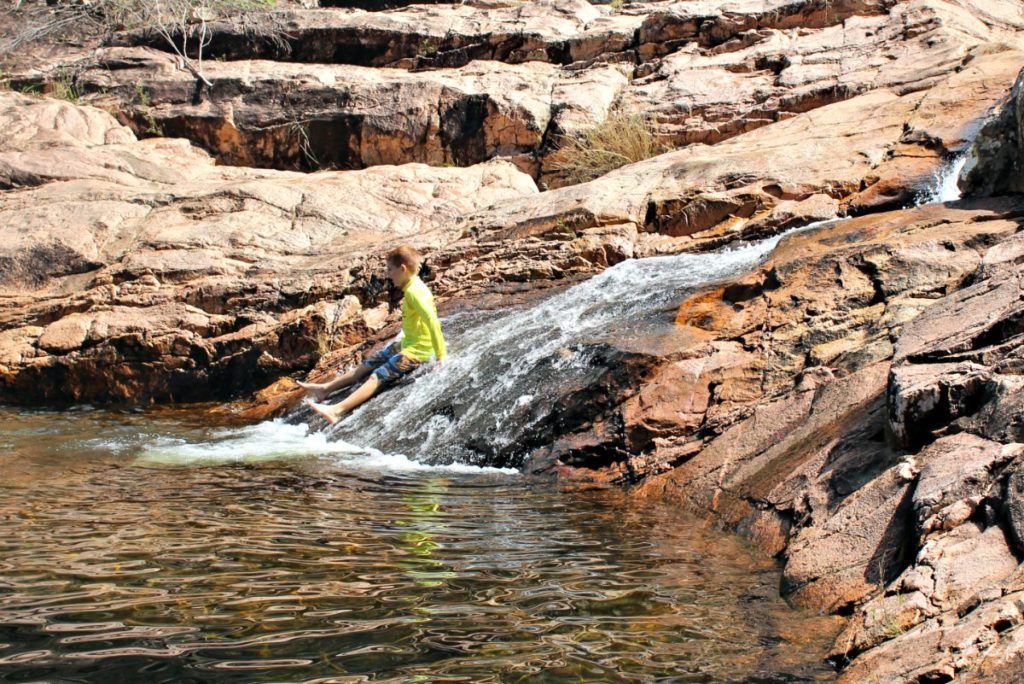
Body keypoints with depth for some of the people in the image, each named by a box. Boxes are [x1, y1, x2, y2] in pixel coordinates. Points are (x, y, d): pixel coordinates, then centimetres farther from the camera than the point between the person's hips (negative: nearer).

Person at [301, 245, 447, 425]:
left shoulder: (414, 291, -23)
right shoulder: (412, 287, 8)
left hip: (416, 351, -10)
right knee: (367, 364, 13)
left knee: (377, 376, -19)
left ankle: (337, 411, -30)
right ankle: (325, 389, 21)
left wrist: (441, 356, -32)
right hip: (406, 344, 10)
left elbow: (432, 320, -31)